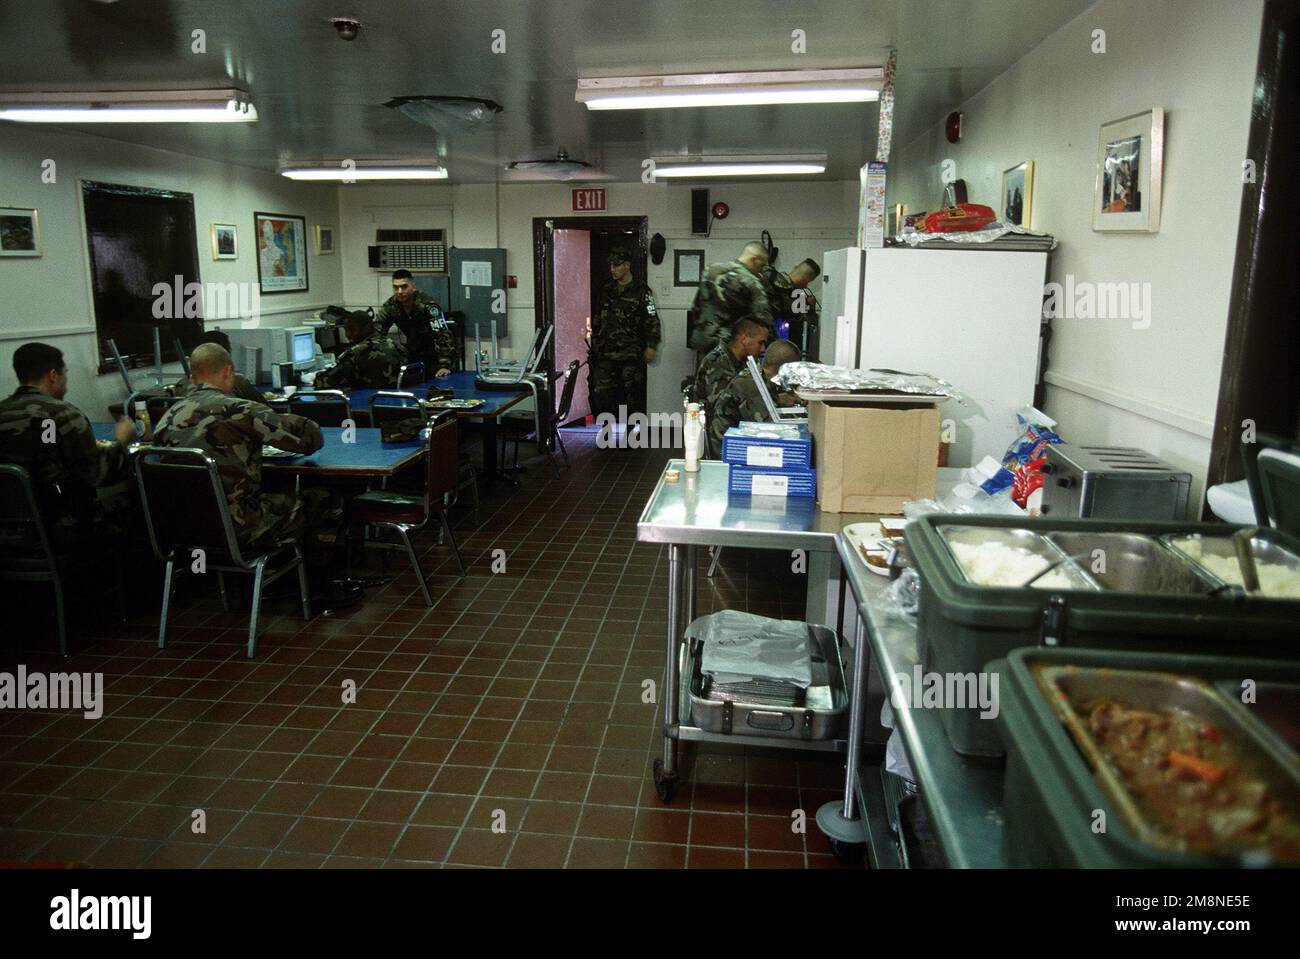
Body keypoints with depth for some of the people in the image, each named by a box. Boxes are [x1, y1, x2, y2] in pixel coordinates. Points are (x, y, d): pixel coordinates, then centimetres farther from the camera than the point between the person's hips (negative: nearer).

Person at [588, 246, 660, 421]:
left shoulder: (641, 291, -1)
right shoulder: (607, 291, 15)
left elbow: (652, 320, -4)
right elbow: (598, 320, 22)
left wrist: (651, 346, -11)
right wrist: (594, 344, 19)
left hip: (631, 353, -5)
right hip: (606, 353, 5)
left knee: (633, 394, -1)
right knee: (601, 392, 0)